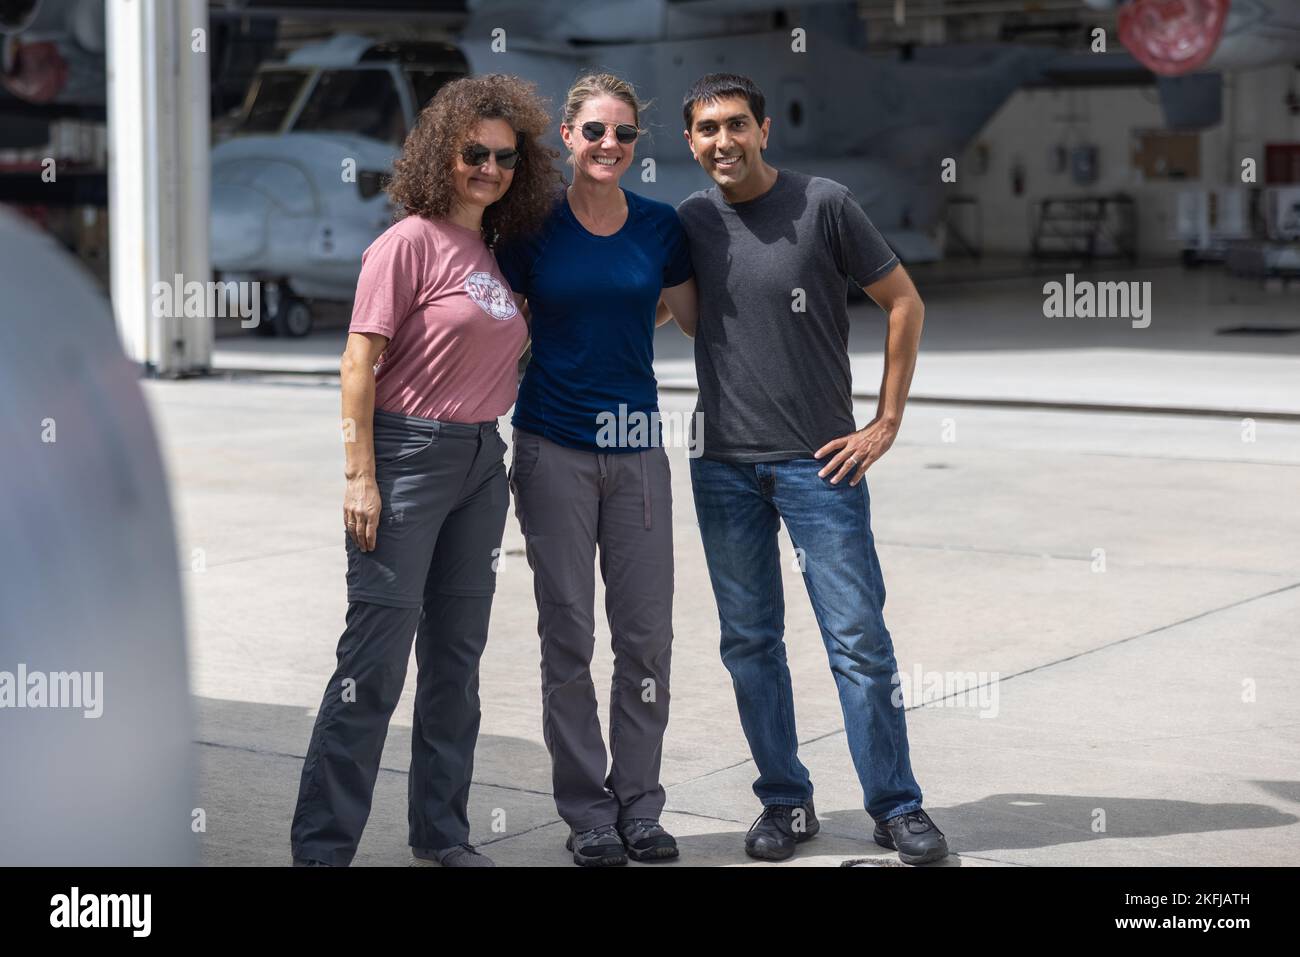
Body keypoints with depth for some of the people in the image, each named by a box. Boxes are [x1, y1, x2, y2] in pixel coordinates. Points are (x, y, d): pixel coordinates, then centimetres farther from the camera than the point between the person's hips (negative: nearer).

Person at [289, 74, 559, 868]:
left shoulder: (496, 251, 12)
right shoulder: (411, 242, -9)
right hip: (410, 452, -7)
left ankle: (443, 837, 22)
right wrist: (361, 477, -16)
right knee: (377, 654, -6)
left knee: (458, 653, 12)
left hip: (482, 459, 7)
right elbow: (360, 362, -12)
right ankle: (322, 845, 1)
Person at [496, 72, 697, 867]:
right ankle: (588, 811, 12)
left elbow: (698, 315, 20)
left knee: (647, 636, 3)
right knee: (570, 637, 2)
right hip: (554, 449, -2)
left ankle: (639, 805, 16)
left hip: (636, 448, 2)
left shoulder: (660, 226, 4)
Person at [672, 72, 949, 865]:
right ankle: (786, 802, 20)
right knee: (750, 643, 8)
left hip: (819, 463, -4)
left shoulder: (823, 205, -5)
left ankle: (897, 807, 7)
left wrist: (887, 422, -3)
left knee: (859, 641, -3)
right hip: (724, 465, 4)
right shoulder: (691, 221, 6)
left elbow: (905, 303, -1)